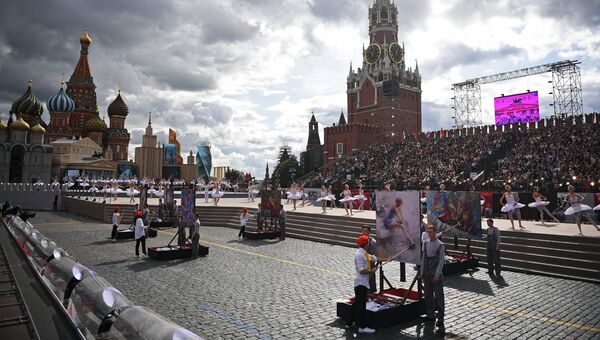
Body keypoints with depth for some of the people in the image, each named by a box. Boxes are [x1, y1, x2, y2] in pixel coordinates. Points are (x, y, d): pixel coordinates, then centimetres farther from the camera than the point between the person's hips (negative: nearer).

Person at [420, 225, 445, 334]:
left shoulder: (440, 245, -9)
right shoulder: (426, 244, 8)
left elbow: (441, 261, -11)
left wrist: (437, 275, -14)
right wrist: (421, 272, 9)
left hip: (436, 275, -6)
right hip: (427, 274, 6)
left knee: (439, 298, -6)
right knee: (428, 295, 14)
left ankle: (440, 321, -3)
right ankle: (430, 315, 28)